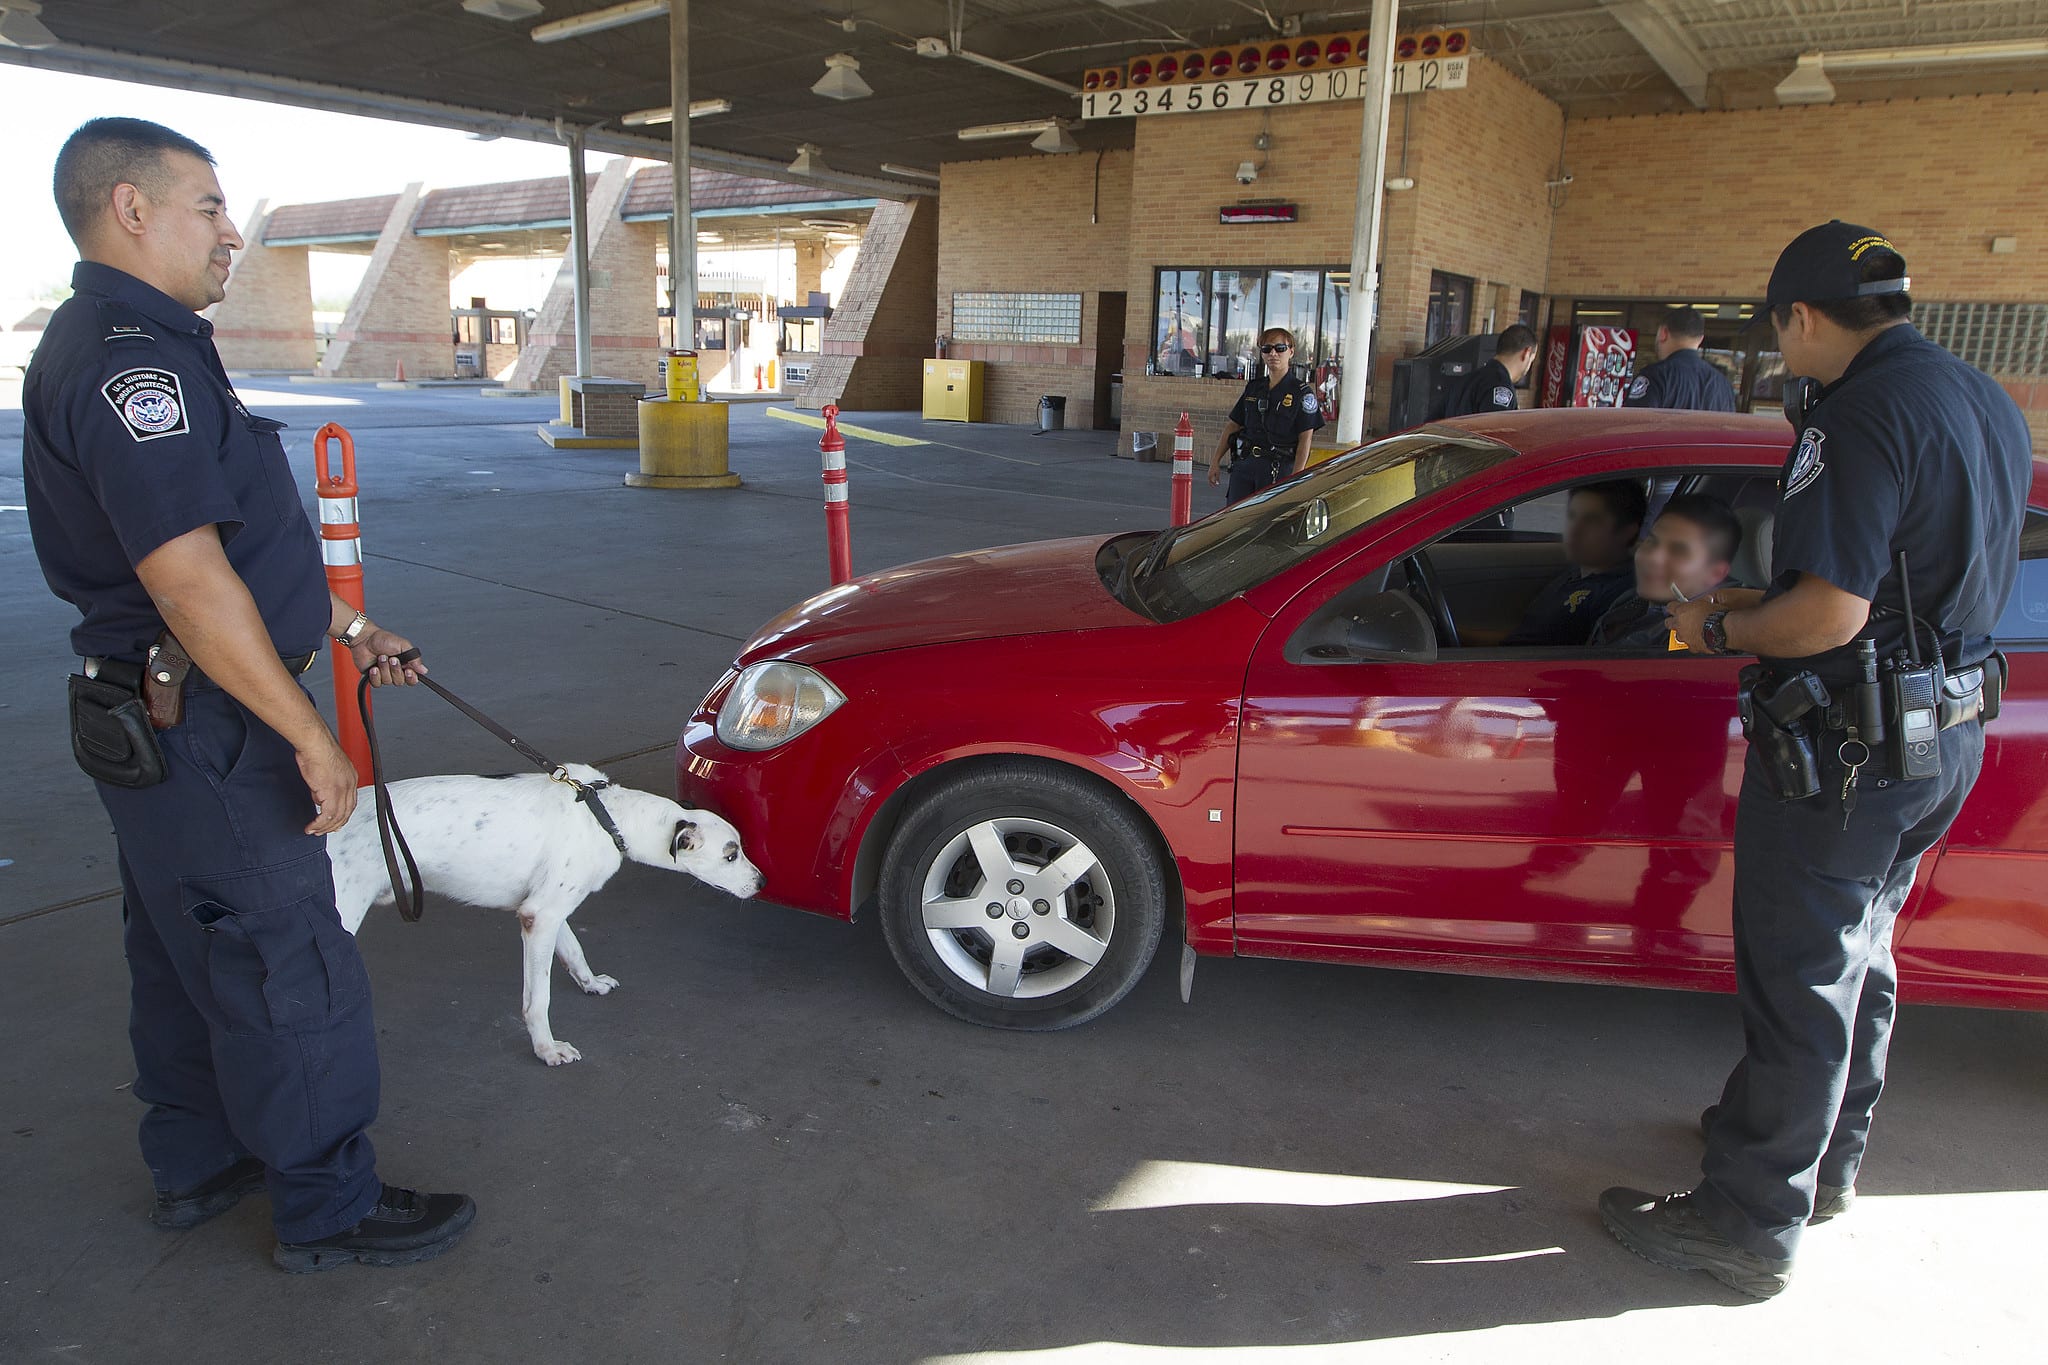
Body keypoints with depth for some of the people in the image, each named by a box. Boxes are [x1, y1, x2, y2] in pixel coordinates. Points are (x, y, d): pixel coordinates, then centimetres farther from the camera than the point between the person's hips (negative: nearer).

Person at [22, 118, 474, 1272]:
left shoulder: (128, 346, 15)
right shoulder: (132, 356, -20)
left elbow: (241, 542, 21)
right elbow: (189, 581, -28)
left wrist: (350, 626, 20)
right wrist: (314, 740, -24)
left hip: (162, 722, 11)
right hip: (202, 732, -11)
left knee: (191, 954, 20)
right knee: (288, 969, 0)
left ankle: (200, 1164, 36)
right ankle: (329, 1208, 15)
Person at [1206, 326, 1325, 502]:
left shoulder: (1302, 393, 0)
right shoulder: (1253, 387, 15)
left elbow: (1305, 438, -5)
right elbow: (1233, 425, 19)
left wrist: (1296, 478, -14)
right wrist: (1215, 461, 12)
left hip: (1279, 468, -5)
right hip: (1244, 465, 5)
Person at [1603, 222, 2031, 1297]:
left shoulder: (1859, 415, -21)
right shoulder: (1992, 406, 10)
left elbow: (1832, 613, -28)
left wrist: (1720, 628, -11)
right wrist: (1760, 604, 16)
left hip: (1849, 745, -9)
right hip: (1951, 734, 10)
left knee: (1800, 985, 1)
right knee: (1858, 955, 23)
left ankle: (1751, 1223, 15)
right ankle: (1827, 1161, 41)